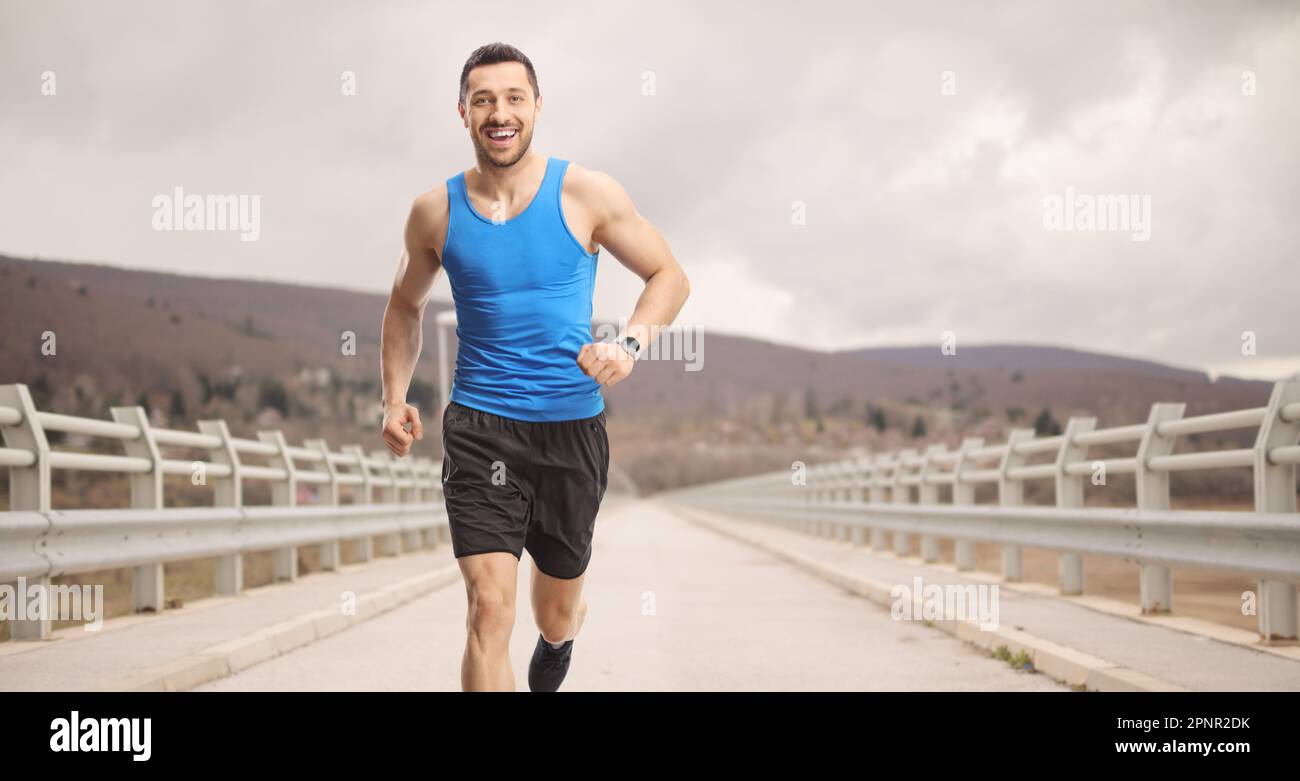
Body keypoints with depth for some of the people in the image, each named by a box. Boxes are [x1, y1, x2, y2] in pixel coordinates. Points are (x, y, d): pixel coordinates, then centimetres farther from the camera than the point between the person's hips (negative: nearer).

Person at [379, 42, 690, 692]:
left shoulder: (586, 195, -5)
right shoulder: (436, 211, 0)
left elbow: (670, 277, 2)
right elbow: (406, 305, 17)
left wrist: (630, 344, -16)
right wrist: (395, 399, 5)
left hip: (572, 426, 1)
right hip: (478, 428, 0)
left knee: (557, 610, 18)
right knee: (489, 610, -16)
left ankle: (555, 648, 56)